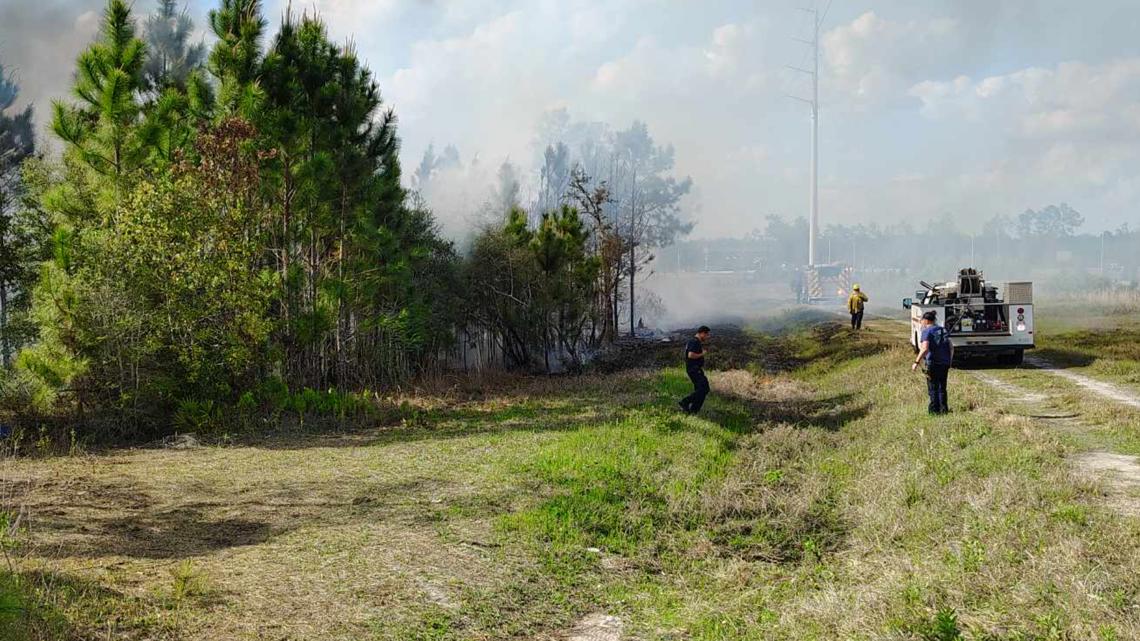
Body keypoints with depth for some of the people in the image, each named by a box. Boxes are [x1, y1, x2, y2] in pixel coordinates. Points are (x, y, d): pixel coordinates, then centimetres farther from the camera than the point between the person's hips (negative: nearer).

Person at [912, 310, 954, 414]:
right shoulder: (943, 330, 13)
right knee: (942, 387, 16)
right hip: (945, 363, 7)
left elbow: (925, 349, -22)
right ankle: (944, 409, 19)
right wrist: (950, 360, 23)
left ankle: (934, 409, 3)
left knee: (933, 387, 2)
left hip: (933, 363, -7)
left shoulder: (927, 331, -10)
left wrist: (917, 362, -21)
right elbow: (951, 347, 13)